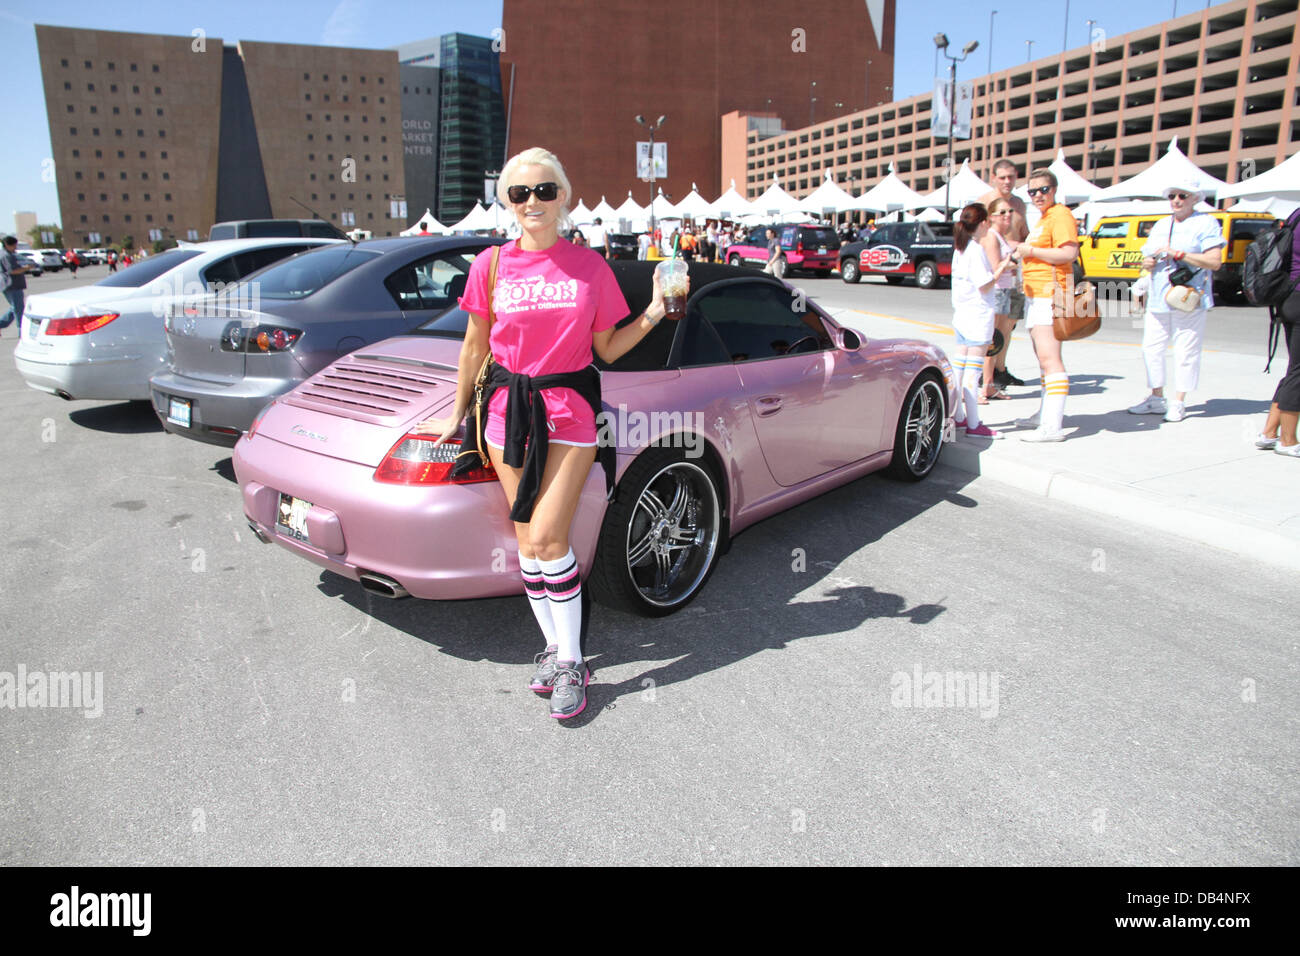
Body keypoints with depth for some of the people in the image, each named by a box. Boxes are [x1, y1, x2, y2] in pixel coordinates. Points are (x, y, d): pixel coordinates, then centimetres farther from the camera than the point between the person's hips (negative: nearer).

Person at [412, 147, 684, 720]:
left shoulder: (591, 268, 0)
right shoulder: (491, 265, 3)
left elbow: (607, 349, 6)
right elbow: (475, 348, 10)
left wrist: (653, 315, -8)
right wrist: (458, 414, 15)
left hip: (569, 409, -2)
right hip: (509, 408, 3)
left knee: (547, 538, -10)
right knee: (528, 542, 6)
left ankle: (570, 662, 4)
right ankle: (554, 646, 22)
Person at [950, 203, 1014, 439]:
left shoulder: (960, 249, 11)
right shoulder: (977, 250, -15)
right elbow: (985, 285, -17)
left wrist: (998, 265, 16)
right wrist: (1003, 267, -7)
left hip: (961, 314, 9)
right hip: (978, 316, -9)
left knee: (959, 366, 13)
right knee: (972, 370, -7)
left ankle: (957, 417, 20)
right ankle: (974, 424, -3)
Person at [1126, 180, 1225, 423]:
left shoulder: (1206, 223, 0)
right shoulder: (1160, 225, 19)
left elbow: (1214, 262, -10)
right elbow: (1147, 258, 24)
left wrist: (1178, 254, -17)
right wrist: (1147, 263, 0)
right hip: (1158, 301, 6)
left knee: (1186, 352, -4)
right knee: (1151, 348, 6)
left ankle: (1179, 403, 2)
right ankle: (1156, 398, 17)